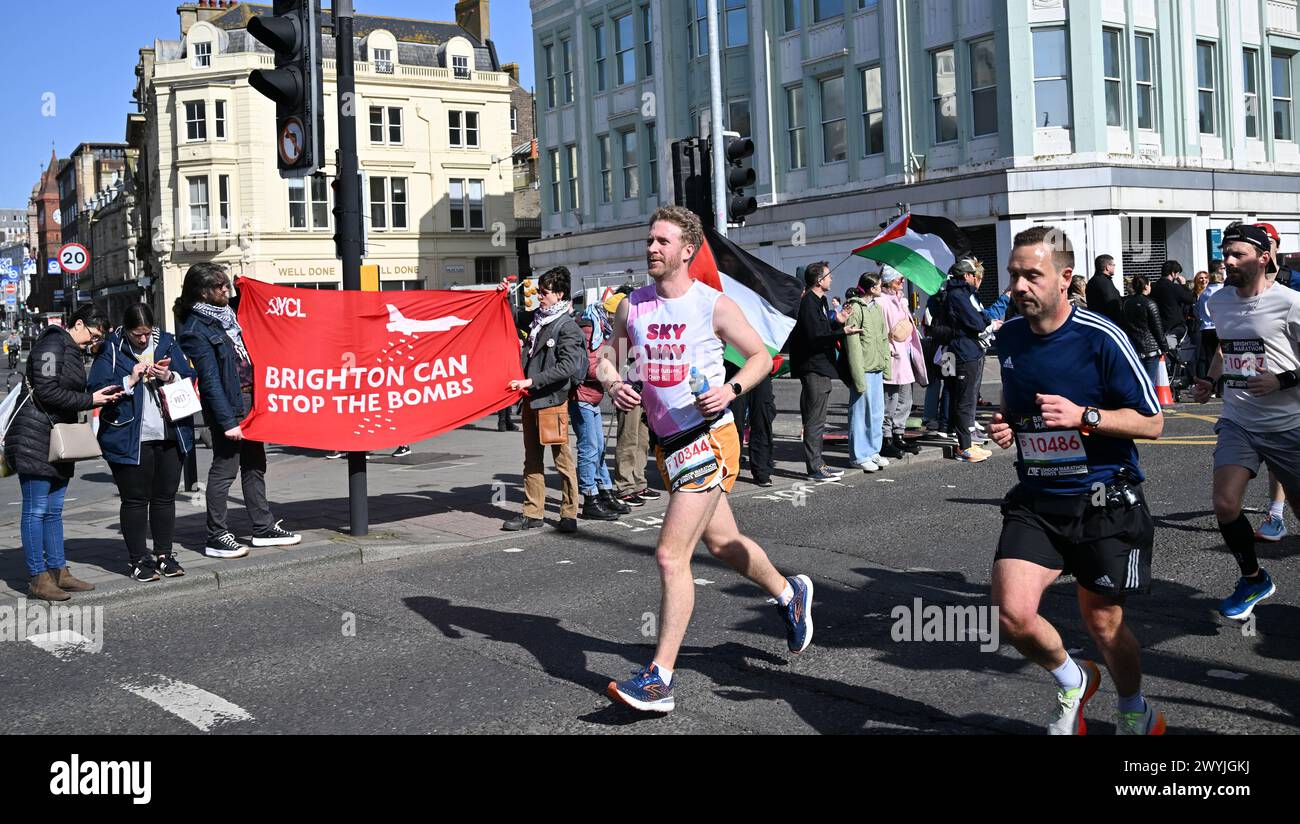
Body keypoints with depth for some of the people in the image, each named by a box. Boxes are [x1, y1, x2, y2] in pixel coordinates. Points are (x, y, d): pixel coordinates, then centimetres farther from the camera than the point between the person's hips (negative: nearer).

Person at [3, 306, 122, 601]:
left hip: (59, 442, 10)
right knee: (36, 510, -5)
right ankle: (37, 578, -2)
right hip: (35, 439, -10)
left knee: (54, 510, 12)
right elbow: (47, 392, -19)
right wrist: (90, 400, -14)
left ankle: (58, 571, 17)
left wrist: (99, 396, 6)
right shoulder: (53, 344, -11)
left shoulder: (73, 351, 19)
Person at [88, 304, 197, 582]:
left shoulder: (166, 343, 8)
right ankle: (138, 560, 10)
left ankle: (164, 555, 20)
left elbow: (189, 379, 9)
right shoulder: (111, 349, -1)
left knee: (165, 496, 10)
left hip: (170, 435, 3)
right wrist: (130, 380, -17)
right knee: (135, 499, 1)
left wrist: (170, 377, -10)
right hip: (129, 440, -3)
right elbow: (97, 388, -8)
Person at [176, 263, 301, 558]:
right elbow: (210, 379, -17)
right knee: (225, 469, -4)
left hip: (250, 399, 9)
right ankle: (217, 537, 5)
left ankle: (264, 528, 22)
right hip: (228, 405, -9)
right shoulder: (196, 330, -12)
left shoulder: (226, 314, 13)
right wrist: (227, 421, -19)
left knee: (255, 465, 13)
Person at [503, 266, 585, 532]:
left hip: (553, 400, -8)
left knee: (563, 459, -2)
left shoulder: (568, 327, -10)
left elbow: (568, 366, -20)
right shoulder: (537, 319, 14)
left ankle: (569, 514, 5)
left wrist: (532, 381, -21)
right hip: (531, 400, 8)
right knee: (532, 460, 11)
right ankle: (532, 513, 17)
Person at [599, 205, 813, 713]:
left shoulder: (713, 305, -9)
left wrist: (731, 389, -19)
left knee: (671, 555, -14)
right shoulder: (633, 305, 5)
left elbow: (761, 356, -1)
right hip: (668, 442, 7)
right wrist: (612, 382, -8)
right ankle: (789, 593, 47)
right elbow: (607, 357, 14)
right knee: (722, 543, 21)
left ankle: (659, 680, -10)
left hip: (708, 439, -7)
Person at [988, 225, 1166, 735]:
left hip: (1103, 503, -4)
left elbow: (1151, 422, -10)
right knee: (1013, 615, -12)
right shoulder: (1008, 336, 3)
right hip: (1035, 502, 4)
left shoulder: (1101, 338, -14)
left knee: (1103, 621, 8)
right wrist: (1004, 424, 1)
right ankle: (1072, 683, 21)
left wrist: (1083, 417, -24)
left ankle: (1136, 715, 39)